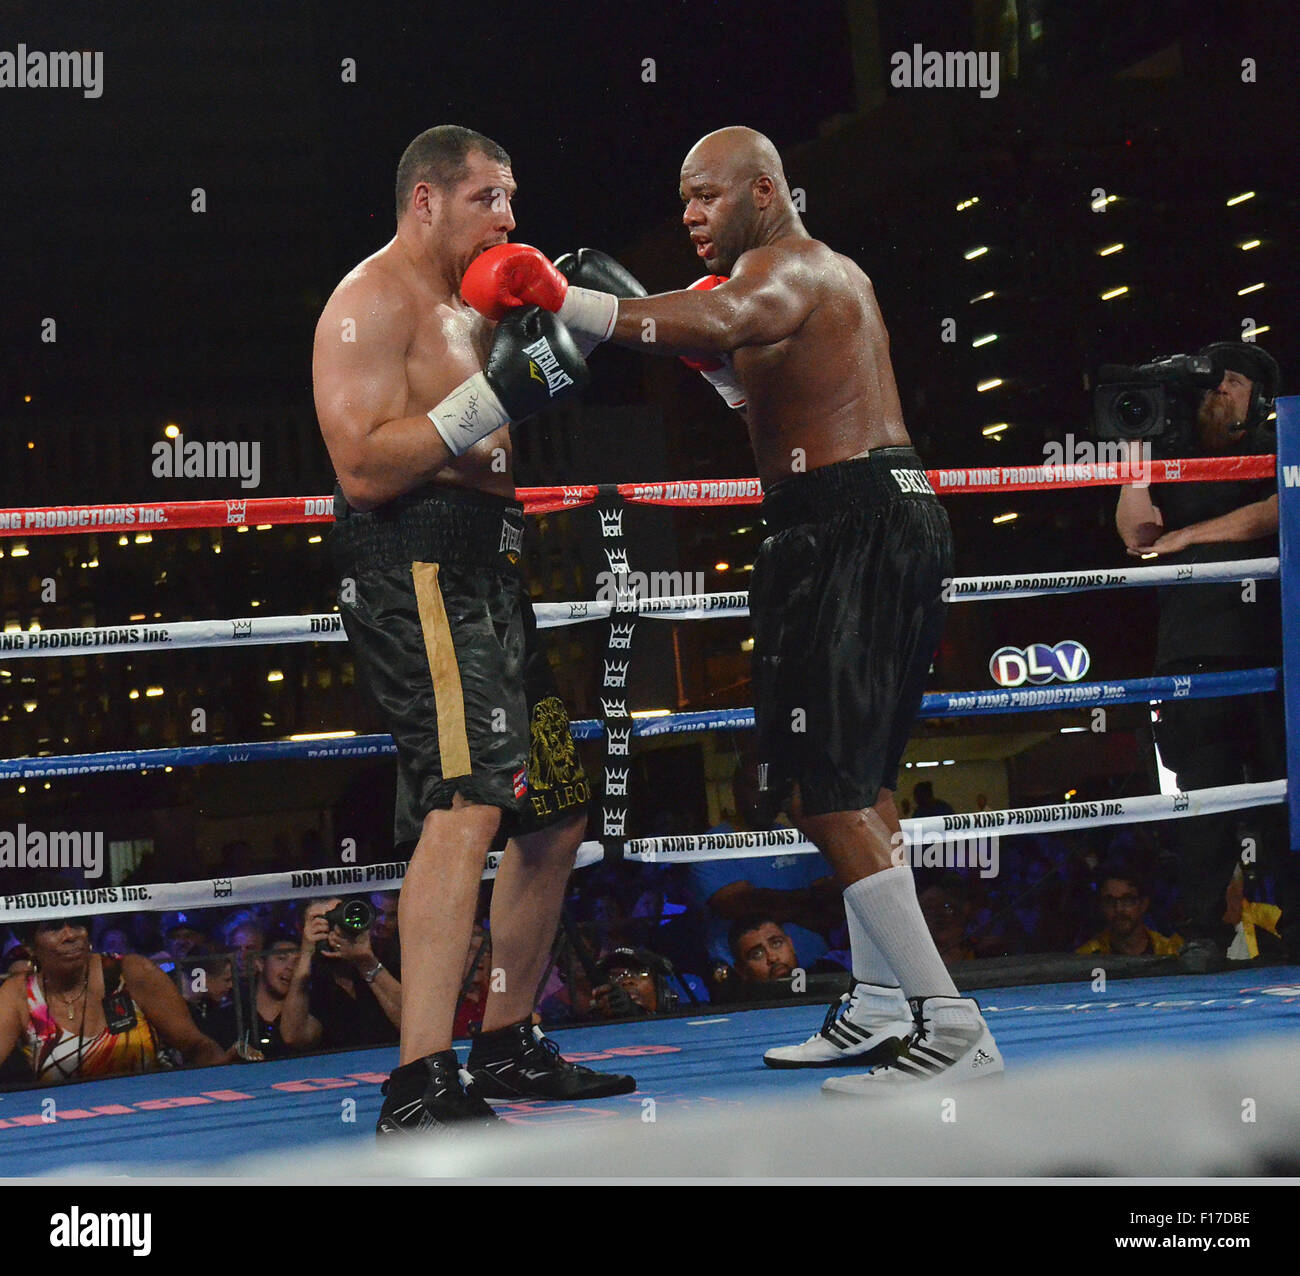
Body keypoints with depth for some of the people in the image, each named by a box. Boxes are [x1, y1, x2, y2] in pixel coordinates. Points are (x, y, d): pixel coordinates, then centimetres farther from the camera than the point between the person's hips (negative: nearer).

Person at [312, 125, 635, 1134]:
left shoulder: (471, 310, 22)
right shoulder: (373, 302, -8)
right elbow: (366, 469, -19)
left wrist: (563, 341, 18)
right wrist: (492, 397, -23)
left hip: (489, 577, 10)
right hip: (417, 572, -10)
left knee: (556, 815, 15)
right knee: (467, 803, -25)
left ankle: (509, 1046, 28)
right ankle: (421, 1088, -31)